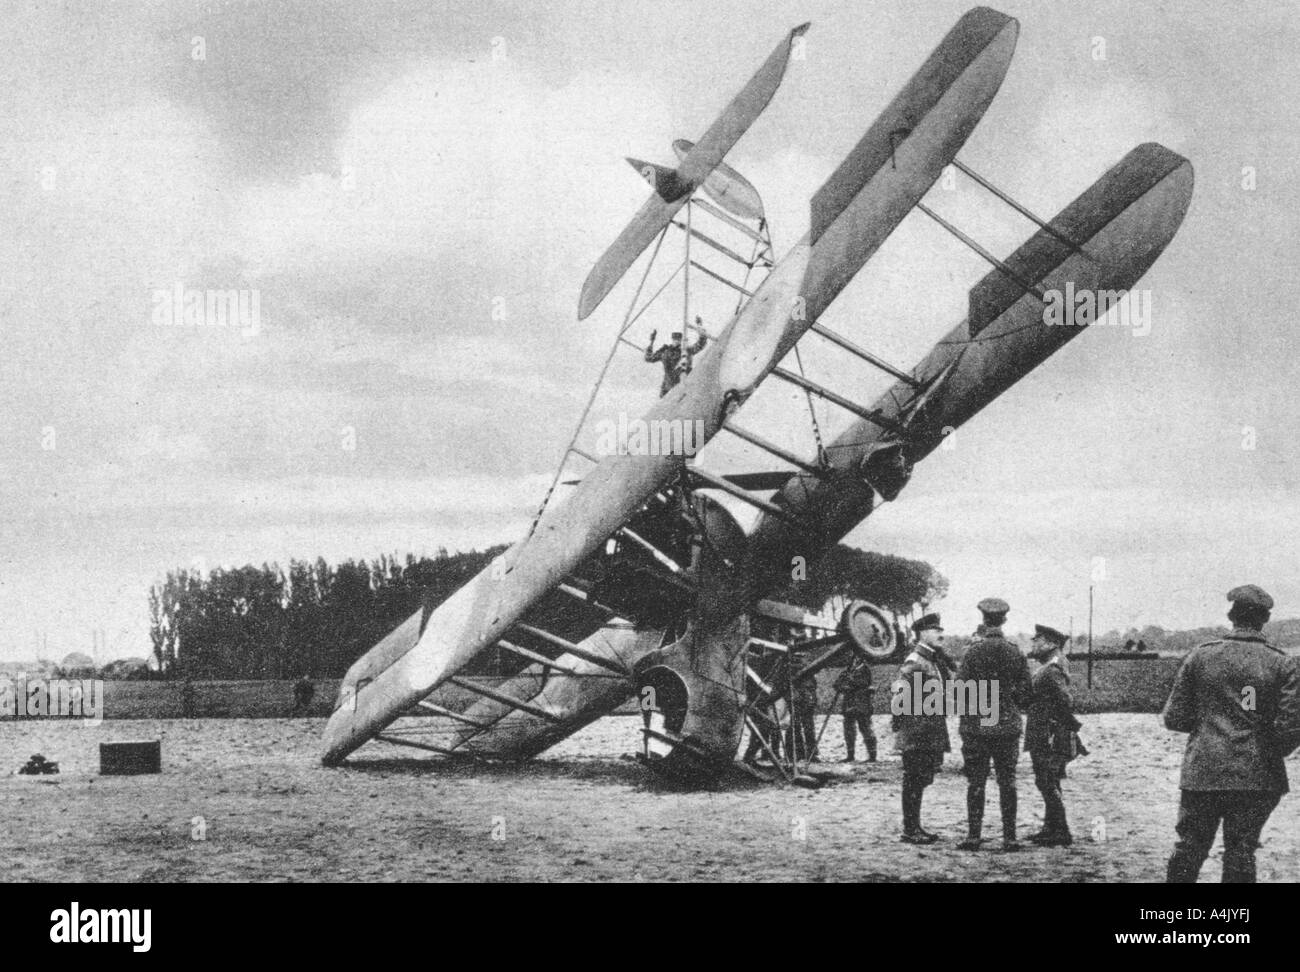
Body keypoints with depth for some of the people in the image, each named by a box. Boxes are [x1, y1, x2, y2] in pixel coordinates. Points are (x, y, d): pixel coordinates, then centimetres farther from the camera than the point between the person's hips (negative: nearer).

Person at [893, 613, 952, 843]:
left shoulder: (932, 661, 17)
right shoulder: (913, 663, -14)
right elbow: (899, 695, -20)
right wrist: (899, 731, -21)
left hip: (930, 736, 9)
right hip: (916, 736, -9)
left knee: (921, 781, 13)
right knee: (913, 781, -5)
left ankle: (915, 827, 20)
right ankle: (910, 831, -1)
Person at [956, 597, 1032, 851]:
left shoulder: (974, 653, -8)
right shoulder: (1016, 654, 1)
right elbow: (1025, 693, 4)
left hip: (976, 726, -2)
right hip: (1008, 726, 2)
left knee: (976, 783, 3)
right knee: (1007, 783, 6)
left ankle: (974, 836, 2)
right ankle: (1009, 837, 5)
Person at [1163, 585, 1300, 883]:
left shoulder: (1200, 656, 0)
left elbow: (1174, 719, 2)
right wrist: (1271, 754, 11)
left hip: (1202, 772, 1)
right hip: (1257, 777, -1)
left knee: (1188, 848, 9)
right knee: (1241, 853, 4)